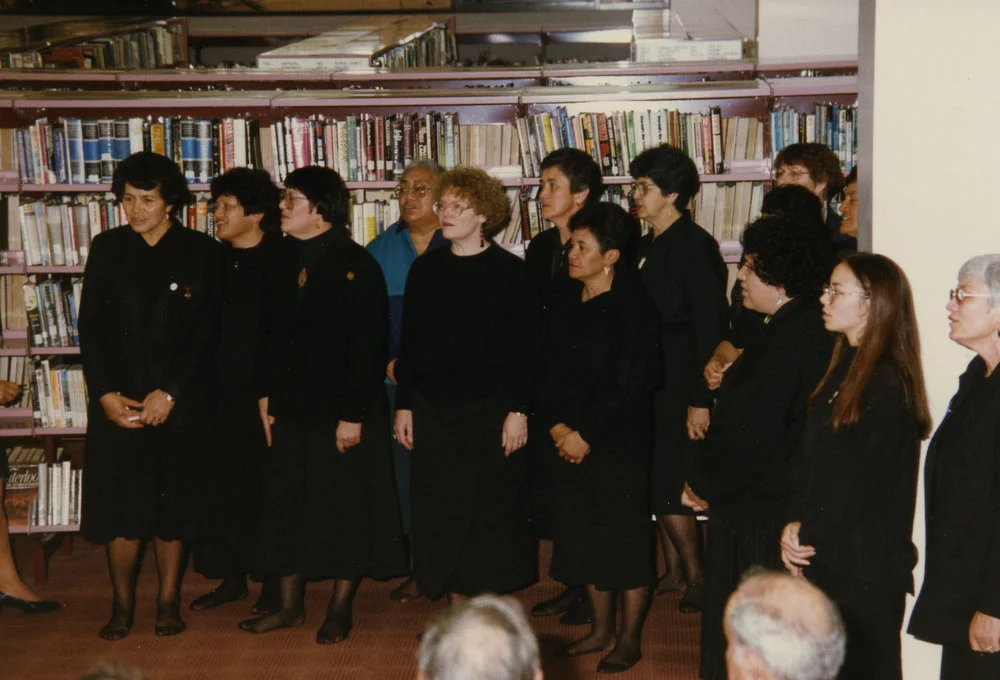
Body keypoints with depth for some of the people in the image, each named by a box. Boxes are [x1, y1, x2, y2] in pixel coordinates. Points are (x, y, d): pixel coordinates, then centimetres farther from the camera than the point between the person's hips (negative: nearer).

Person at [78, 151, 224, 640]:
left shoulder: (201, 253, 0)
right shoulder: (108, 249, 6)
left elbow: (207, 332, -4)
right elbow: (90, 327, 4)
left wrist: (169, 393, -11)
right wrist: (105, 393, -7)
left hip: (180, 402, -1)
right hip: (117, 401, 2)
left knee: (173, 507, 4)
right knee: (119, 506, 1)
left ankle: (168, 601, 18)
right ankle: (122, 605, 14)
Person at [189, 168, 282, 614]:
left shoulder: (280, 261, -7)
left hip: (265, 391, -5)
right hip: (221, 389, 5)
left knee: (267, 485, 2)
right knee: (223, 482, 9)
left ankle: (275, 582, 14)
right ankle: (232, 577, 21)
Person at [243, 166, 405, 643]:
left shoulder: (357, 267, -14)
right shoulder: (283, 260, 6)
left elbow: (367, 348, -16)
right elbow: (270, 333, 12)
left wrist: (354, 414, -17)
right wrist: (267, 394, 7)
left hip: (341, 411, -6)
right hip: (291, 407, 7)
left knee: (345, 509, 5)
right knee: (286, 503, 12)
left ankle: (340, 610, 19)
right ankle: (290, 605, 26)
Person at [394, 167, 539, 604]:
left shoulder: (509, 271, -4)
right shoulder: (425, 269, 7)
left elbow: (526, 348, -5)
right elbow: (409, 343, 10)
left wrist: (519, 409, -11)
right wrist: (404, 404, 5)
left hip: (491, 408, -3)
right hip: (433, 410, 4)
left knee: (492, 508, 2)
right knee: (441, 510, 5)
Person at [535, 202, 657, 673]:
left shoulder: (633, 309, -11)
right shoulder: (565, 310, 9)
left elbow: (632, 386, -16)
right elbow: (549, 375, 11)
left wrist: (586, 435, -15)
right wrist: (555, 425, -5)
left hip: (620, 444, -7)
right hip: (570, 443, 7)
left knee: (625, 537, 1)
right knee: (585, 535, 12)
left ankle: (629, 638, 13)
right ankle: (601, 628, 25)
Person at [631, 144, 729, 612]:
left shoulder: (694, 245, -13)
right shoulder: (648, 247, 12)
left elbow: (710, 325, -17)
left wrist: (700, 399, -20)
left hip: (680, 385, -8)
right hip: (650, 383, 8)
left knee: (667, 485, -6)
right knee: (656, 482, 11)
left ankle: (696, 577, 9)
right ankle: (674, 572, 24)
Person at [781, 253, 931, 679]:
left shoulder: (888, 384, -16)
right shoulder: (845, 367, 11)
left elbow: (858, 480, -17)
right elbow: (811, 459, 10)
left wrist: (806, 534, -9)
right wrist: (796, 524, -2)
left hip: (866, 568, -8)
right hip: (826, 554, 8)